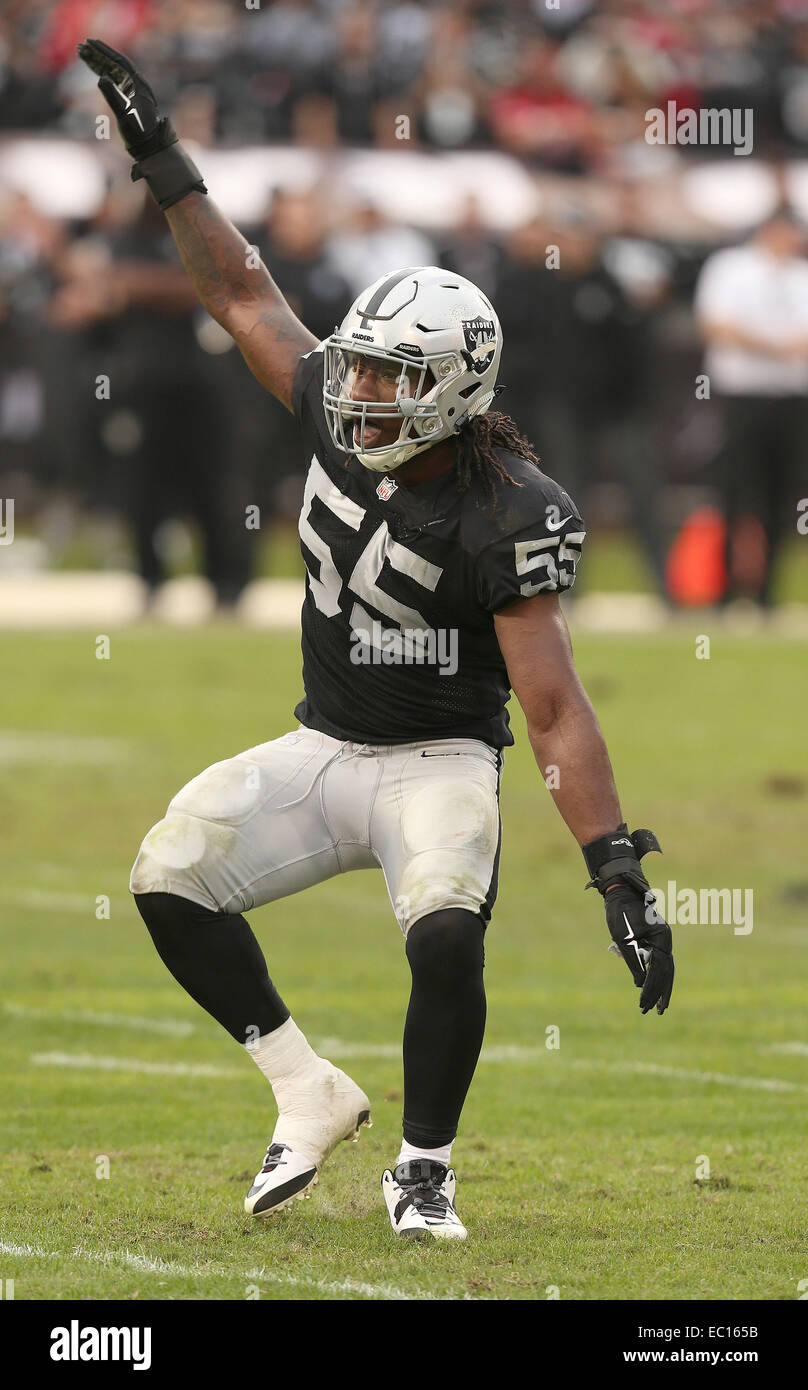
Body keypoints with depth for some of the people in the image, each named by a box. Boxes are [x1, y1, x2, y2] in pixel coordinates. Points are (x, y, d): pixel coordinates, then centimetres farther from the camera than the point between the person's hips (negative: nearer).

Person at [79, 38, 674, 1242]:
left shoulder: (506, 518, -22)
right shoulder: (341, 417, -6)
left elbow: (555, 712, -24)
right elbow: (244, 298, 9)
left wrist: (620, 872, -28)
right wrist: (162, 161, 8)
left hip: (438, 763, -6)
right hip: (323, 748, 6)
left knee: (447, 935, -31)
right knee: (170, 875, -13)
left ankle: (424, 1167, -6)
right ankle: (312, 1096, 3)